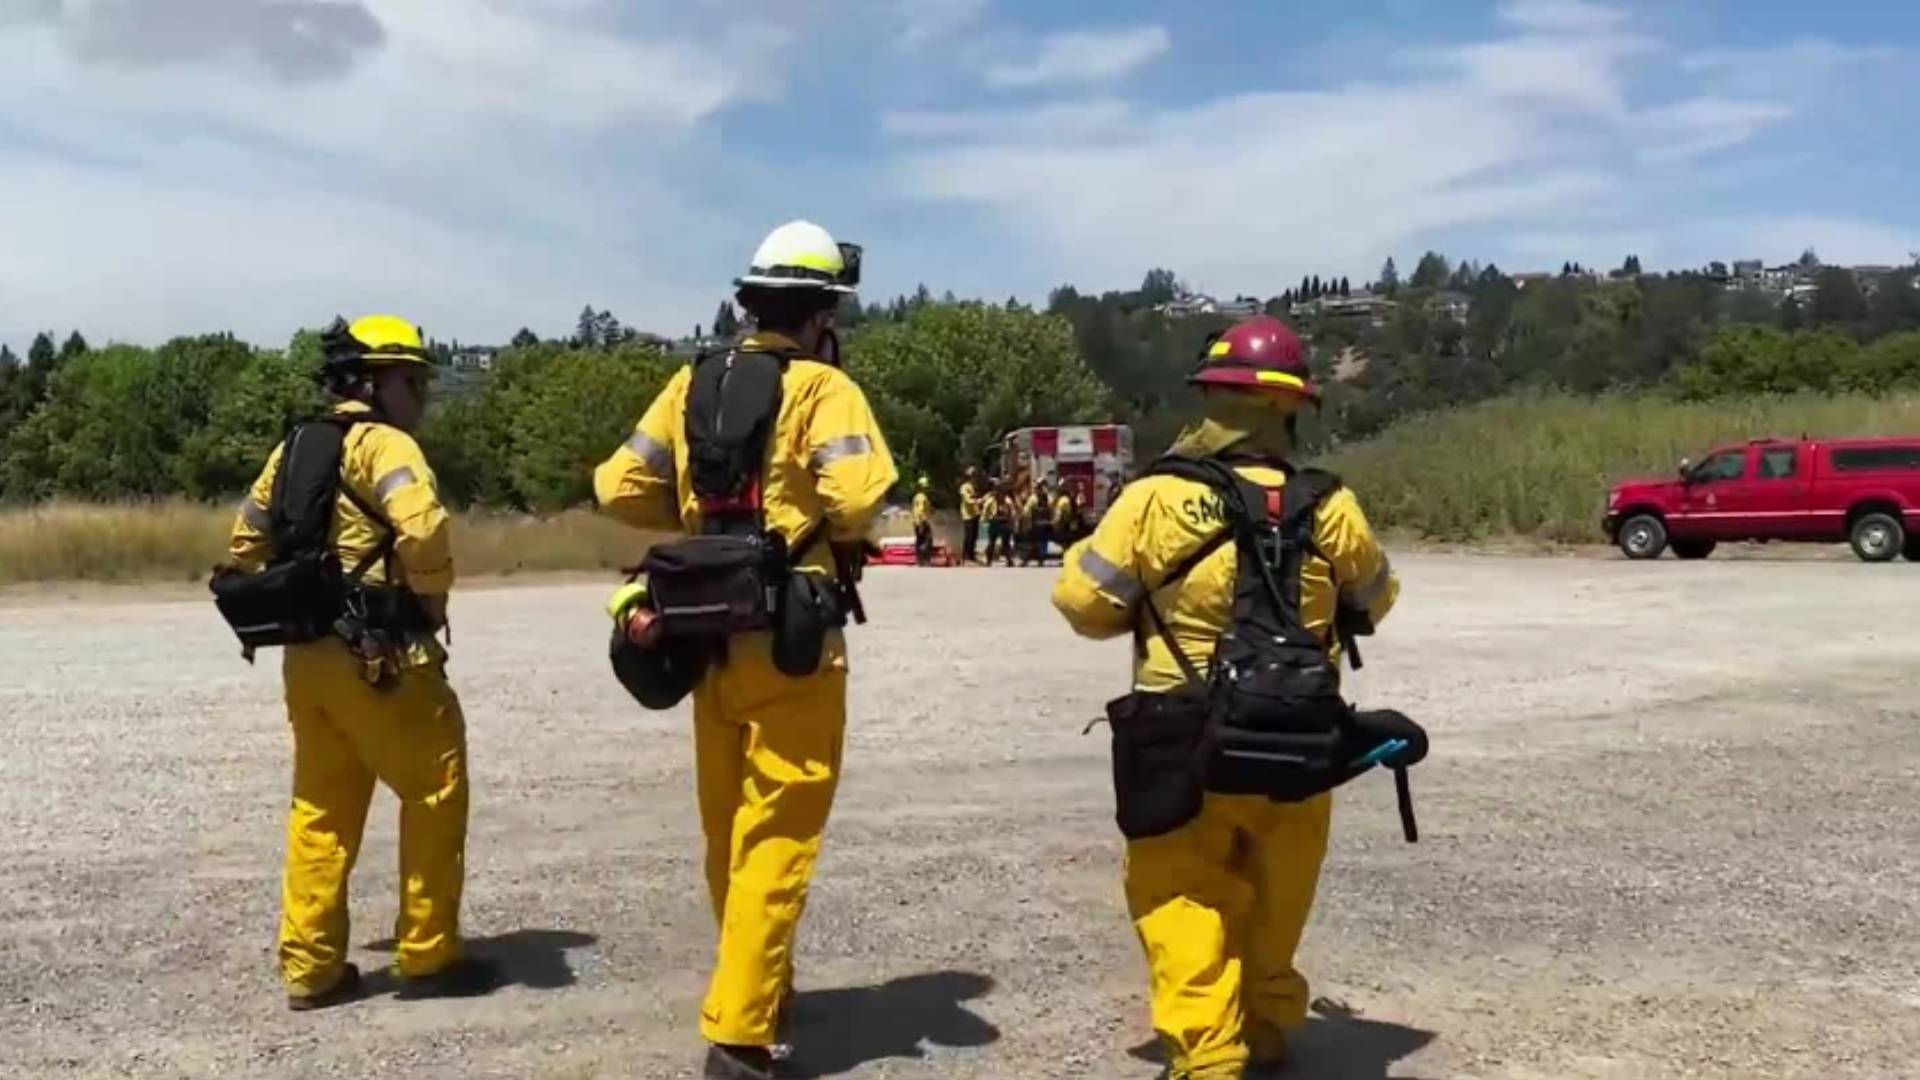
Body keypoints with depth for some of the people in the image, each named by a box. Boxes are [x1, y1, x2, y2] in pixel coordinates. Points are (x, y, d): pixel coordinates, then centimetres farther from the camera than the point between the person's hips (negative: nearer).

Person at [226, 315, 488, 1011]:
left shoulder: (293, 449, 15)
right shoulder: (384, 444, -11)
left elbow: (246, 544, 22)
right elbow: (423, 526, -29)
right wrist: (432, 597, -13)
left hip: (308, 655, 8)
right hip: (379, 658, -8)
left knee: (322, 810, 15)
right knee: (436, 795, 5)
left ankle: (309, 968, 19)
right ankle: (428, 957, 11)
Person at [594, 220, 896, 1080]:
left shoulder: (692, 385, 8)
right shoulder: (822, 388, -9)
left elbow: (619, 488, 5)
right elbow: (861, 498, -22)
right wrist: (834, 535, -1)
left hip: (708, 632, 6)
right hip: (790, 638, -6)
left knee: (730, 830, 17)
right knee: (777, 836, -1)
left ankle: (760, 990, 35)